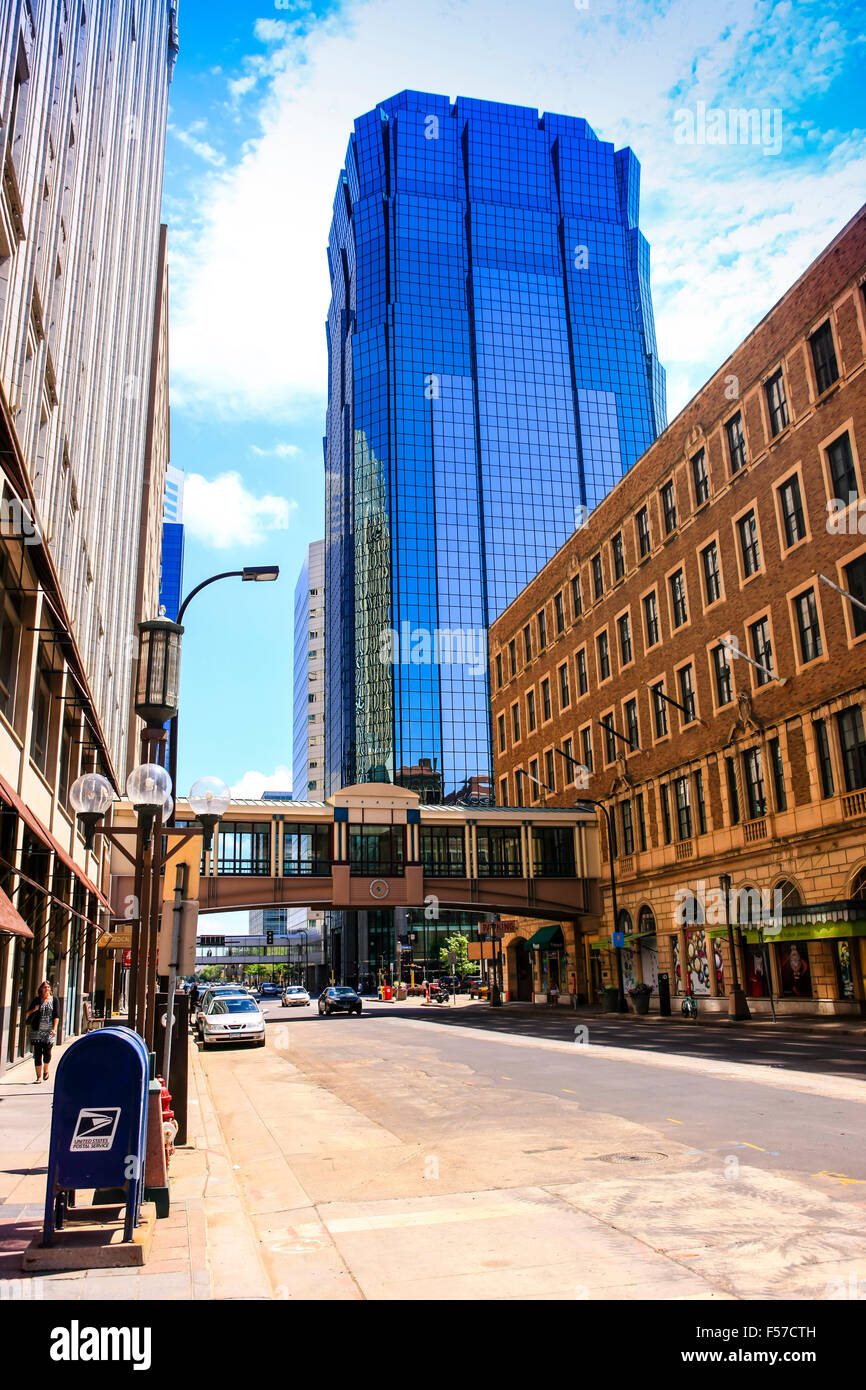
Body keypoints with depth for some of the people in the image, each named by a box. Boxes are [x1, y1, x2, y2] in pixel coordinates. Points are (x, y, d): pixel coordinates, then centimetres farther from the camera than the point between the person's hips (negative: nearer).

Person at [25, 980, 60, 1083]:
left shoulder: (54, 999, 5)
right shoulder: (37, 1000, 9)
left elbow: (56, 1016, 1)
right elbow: (27, 1014, 13)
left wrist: (54, 1029, -10)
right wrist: (33, 1010, -9)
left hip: (49, 1030, -2)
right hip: (37, 1031, 2)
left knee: (47, 1052, -7)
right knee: (37, 1053, -1)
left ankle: (45, 1071, 21)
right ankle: (39, 1076, 8)